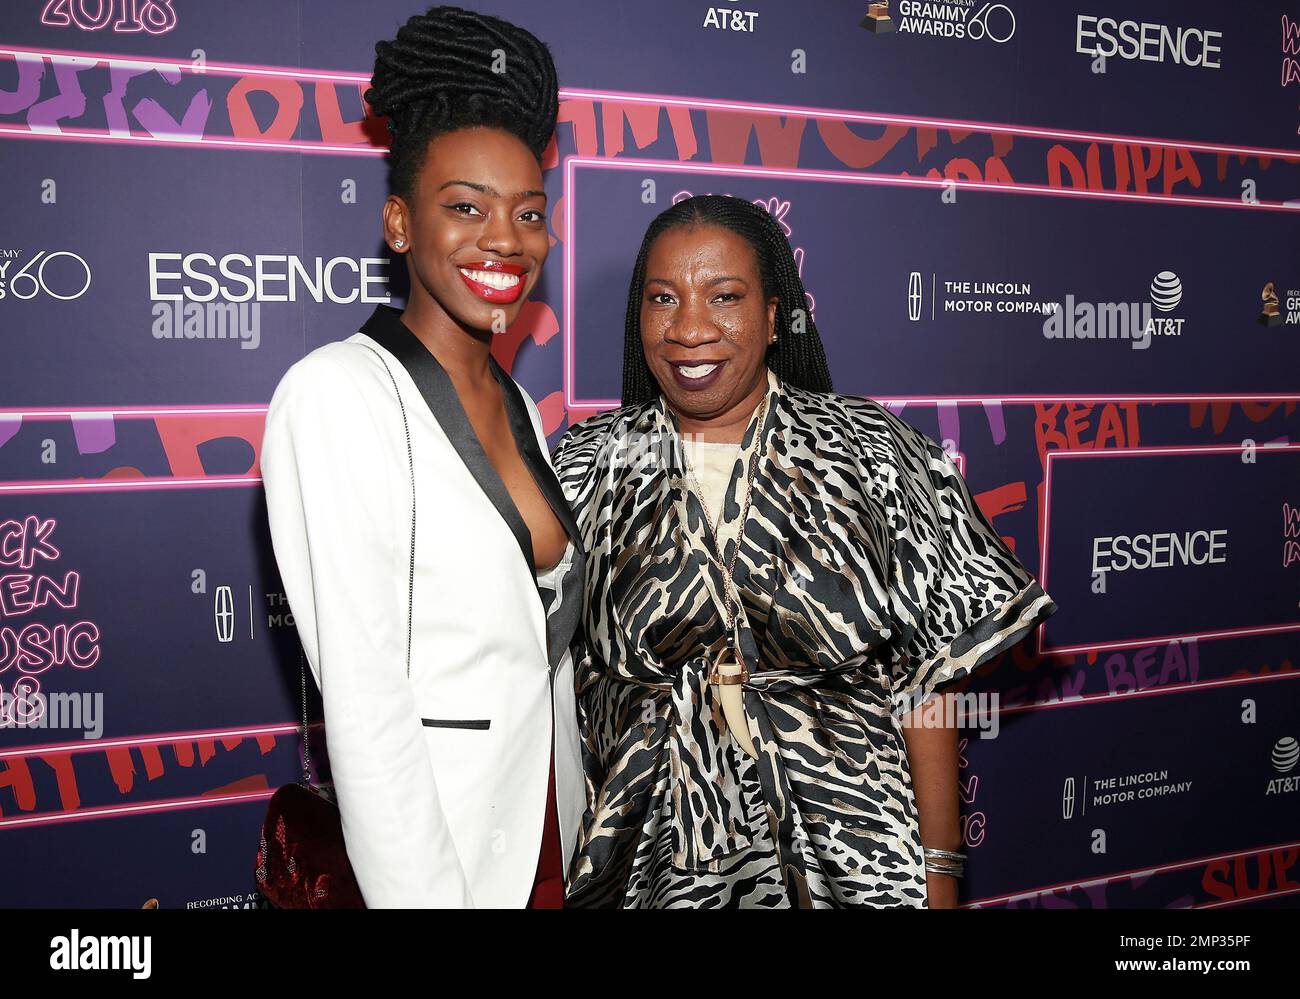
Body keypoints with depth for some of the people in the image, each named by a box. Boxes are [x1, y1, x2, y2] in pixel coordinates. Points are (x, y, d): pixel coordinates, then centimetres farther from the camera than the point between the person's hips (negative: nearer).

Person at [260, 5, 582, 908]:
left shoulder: (518, 406, 7)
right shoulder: (339, 394, -16)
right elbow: (364, 699, -20)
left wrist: (574, 849, 13)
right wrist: (421, 897, -20)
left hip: (550, 841, 7)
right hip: (431, 852, -7)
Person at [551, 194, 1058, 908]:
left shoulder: (873, 455, -5)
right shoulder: (581, 468, -1)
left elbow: (922, 684, -4)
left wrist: (939, 874, -5)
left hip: (846, 856, -1)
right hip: (650, 862, 1)